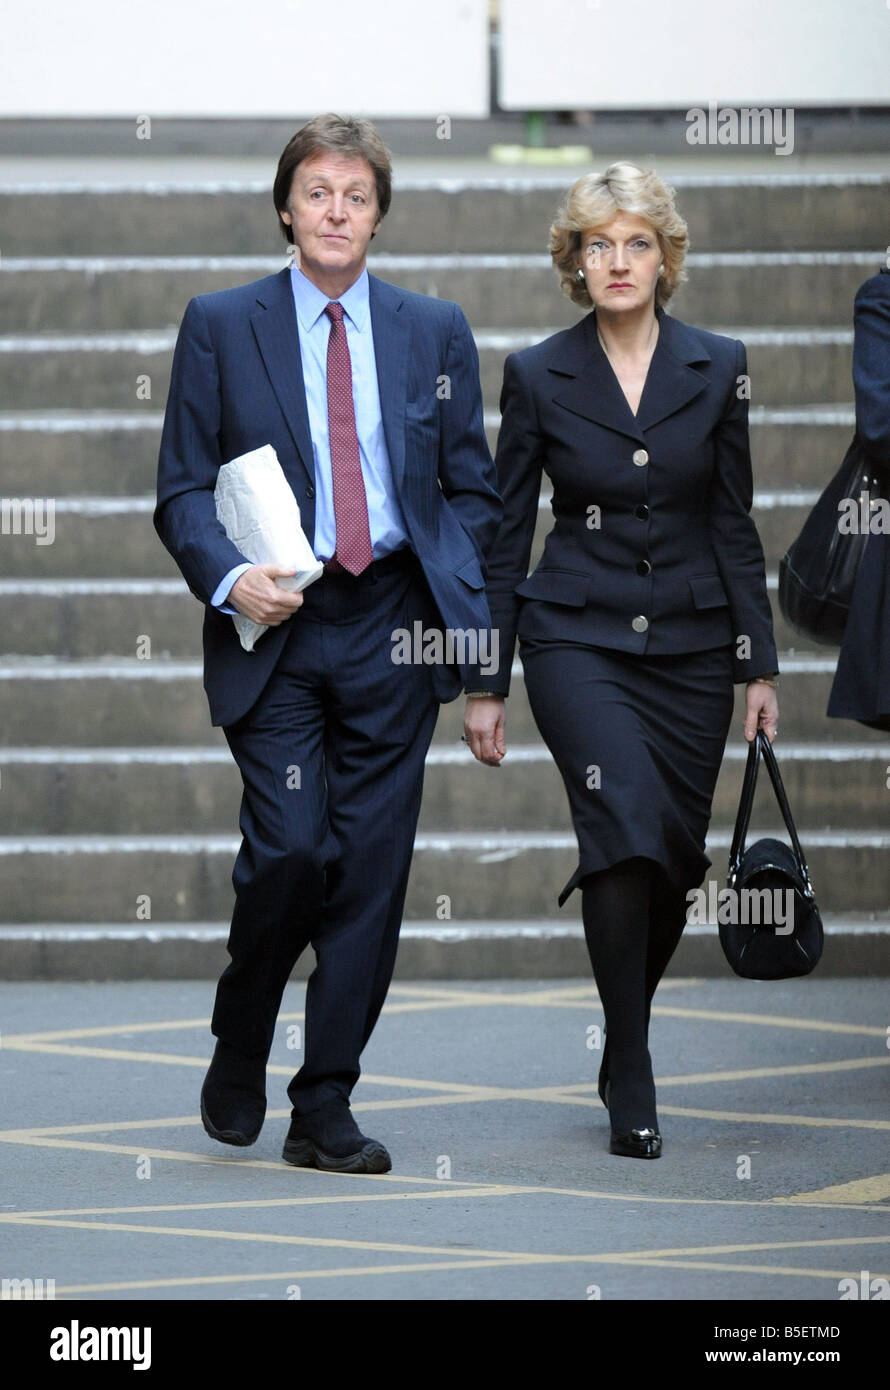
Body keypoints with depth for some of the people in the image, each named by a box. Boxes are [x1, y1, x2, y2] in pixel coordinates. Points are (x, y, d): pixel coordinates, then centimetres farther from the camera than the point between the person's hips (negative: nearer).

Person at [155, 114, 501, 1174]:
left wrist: (456, 589, -2)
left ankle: (325, 1112, 7)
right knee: (289, 850, -14)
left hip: (392, 632, 2)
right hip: (275, 627, -2)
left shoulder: (434, 332, 11)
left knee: (370, 869, -1)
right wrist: (230, 576, -14)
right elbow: (183, 489, 3)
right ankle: (237, 1051, 14)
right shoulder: (220, 326, 5)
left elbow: (471, 487, 14)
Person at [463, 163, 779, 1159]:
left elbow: (734, 525, 8)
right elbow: (505, 537, 3)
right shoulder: (539, 376, -1)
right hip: (578, 637, -2)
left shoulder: (717, 368, 3)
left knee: (673, 857, 5)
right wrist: (485, 683, 1)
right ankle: (630, 1088, -15)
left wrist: (759, 665, 4)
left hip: (691, 643, 3)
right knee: (627, 825, -22)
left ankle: (622, 1048, 30)